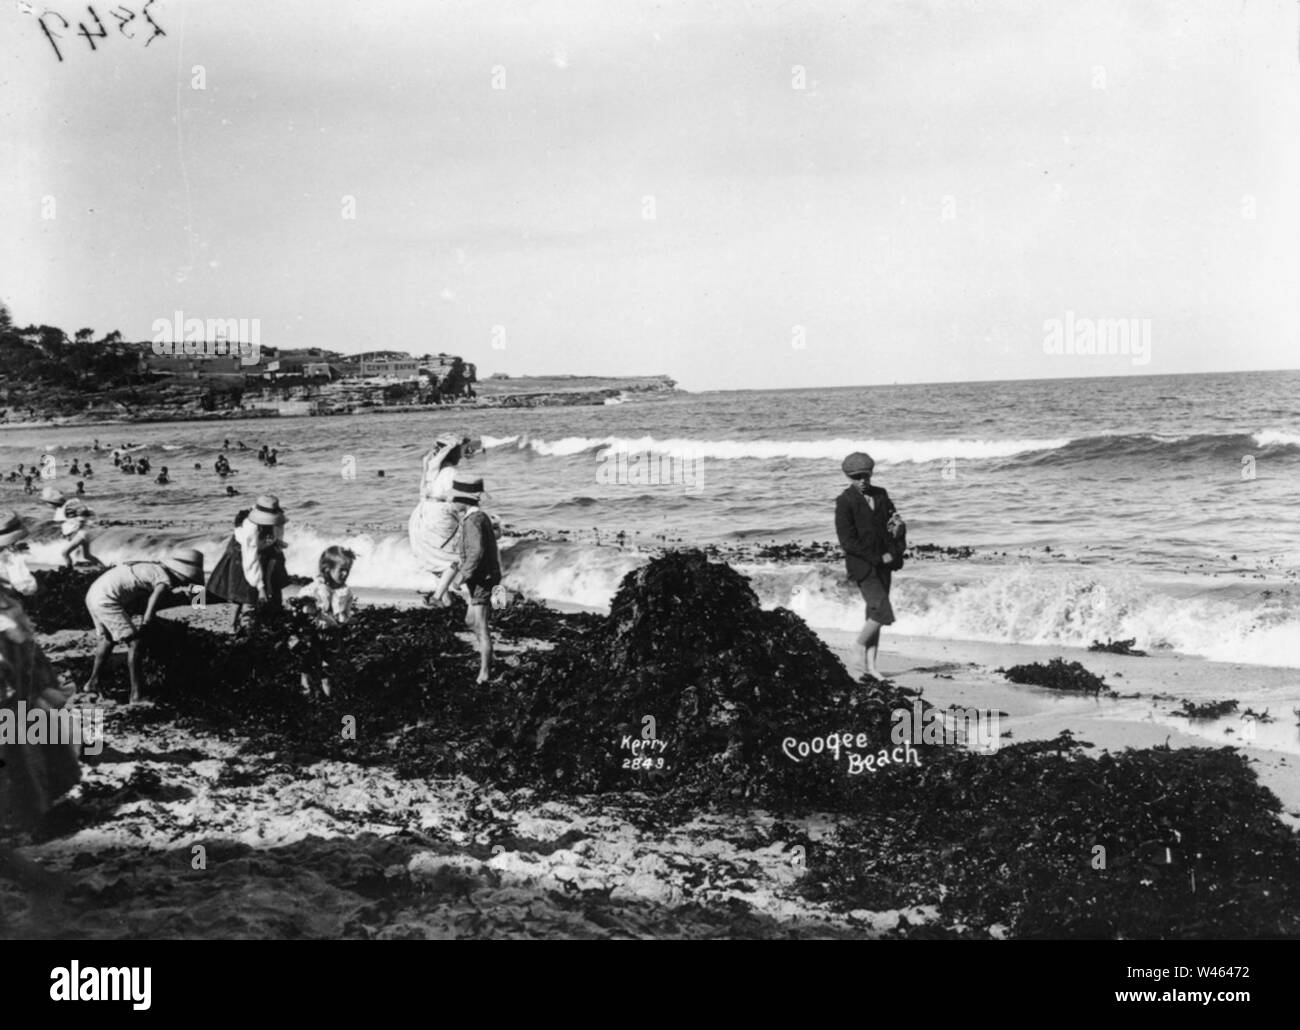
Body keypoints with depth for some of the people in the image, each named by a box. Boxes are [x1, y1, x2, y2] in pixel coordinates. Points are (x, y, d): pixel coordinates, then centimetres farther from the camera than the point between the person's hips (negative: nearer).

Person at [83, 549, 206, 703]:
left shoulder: (154, 568, 16)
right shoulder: (165, 580, -12)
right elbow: (148, 617, -20)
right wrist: (143, 624, -4)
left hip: (93, 594, 10)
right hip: (107, 600, -10)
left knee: (107, 638, 31)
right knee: (134, 643, -7)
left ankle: (93, 681, 46)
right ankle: (136, 695, -9)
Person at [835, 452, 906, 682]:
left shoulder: (880, 495, 9)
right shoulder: (844, 502, -9)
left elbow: (895, 522, 15)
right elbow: (848, 541, -14)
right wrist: (878, 558, -14)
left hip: (884, 563, 6)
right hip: (863, 566, -6)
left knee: (875, 615, 8)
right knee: (883, 614, -14)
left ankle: (871, 665, 14)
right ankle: (859, 645, 10)